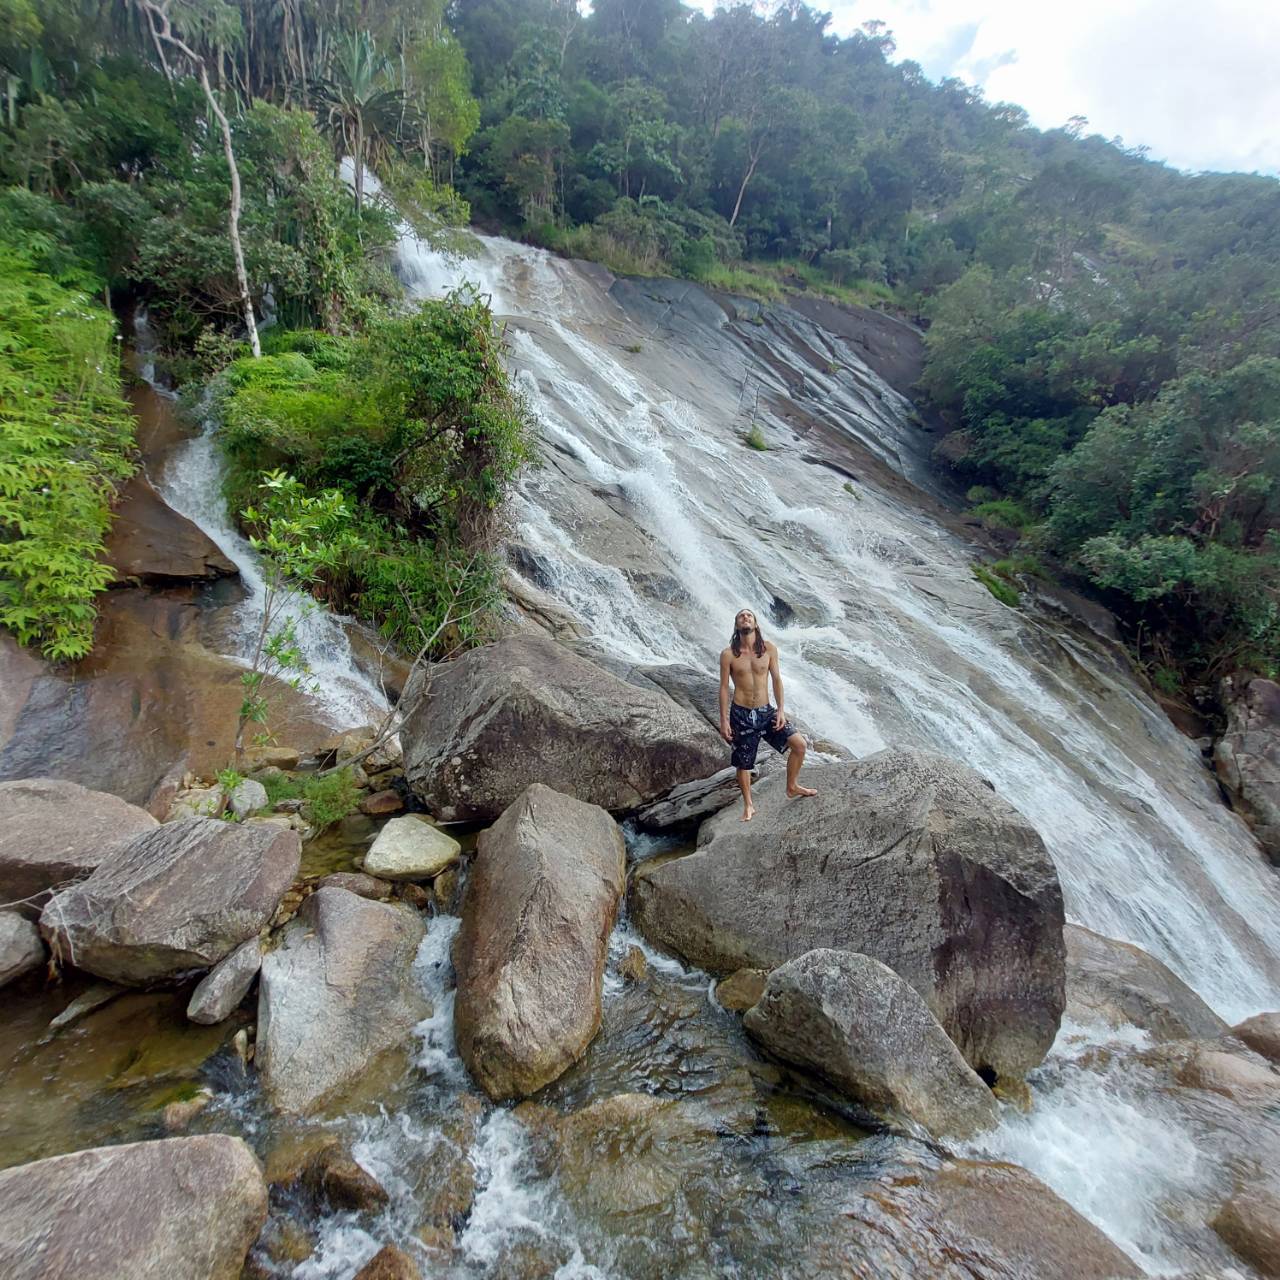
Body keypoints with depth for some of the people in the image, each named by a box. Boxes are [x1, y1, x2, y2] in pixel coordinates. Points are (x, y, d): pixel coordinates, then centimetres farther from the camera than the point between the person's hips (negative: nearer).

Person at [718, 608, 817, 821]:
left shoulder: (769, 648, -3)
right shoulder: (728, 655, -9)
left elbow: (776, 679, 3)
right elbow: (724, 687, -4)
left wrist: (781, 709, -1)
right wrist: (723, 720, -5)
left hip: (766, 711, 3)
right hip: (741, 714, -2)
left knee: (799, 744, -3)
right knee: (744, 763, 7)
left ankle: (792, 787, 22)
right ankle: (748, 805, 30)